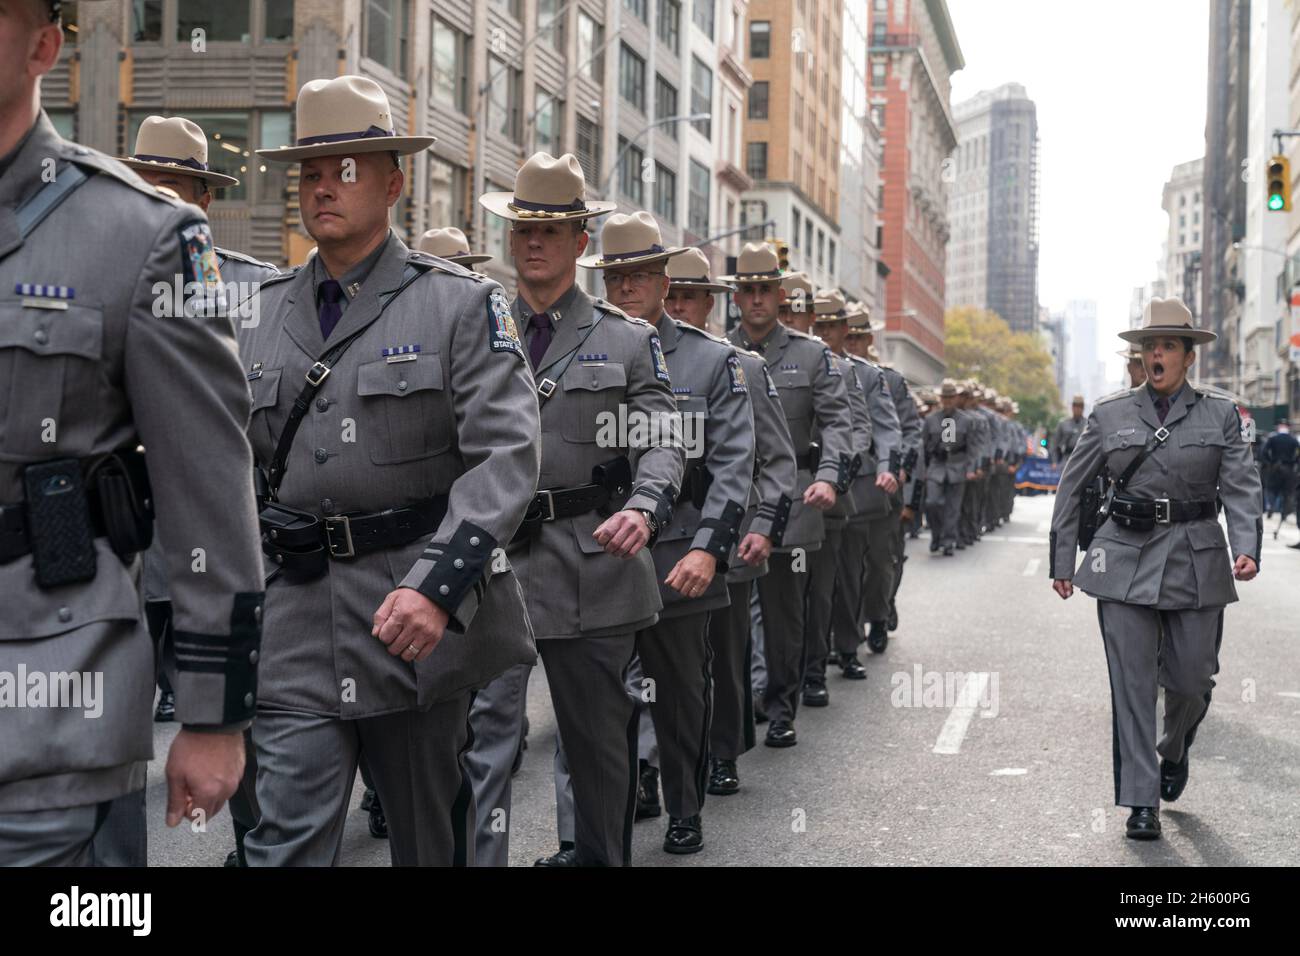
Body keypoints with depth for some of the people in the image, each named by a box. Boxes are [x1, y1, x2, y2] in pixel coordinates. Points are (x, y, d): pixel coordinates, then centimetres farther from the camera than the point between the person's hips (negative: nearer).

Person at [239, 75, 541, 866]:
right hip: (298, 618, 3)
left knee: (430, 835, 13)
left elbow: (507, 453, -14)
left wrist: (437, 583, -25)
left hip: (417, 614, -2)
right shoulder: (262, 317, 10)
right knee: (288, 838, -3)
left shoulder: (461, 304, -3)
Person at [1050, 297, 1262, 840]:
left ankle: (1174, 751, 39)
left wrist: (1247, 548, -19)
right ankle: (1141, 801, 4)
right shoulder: (1110, 414, 5)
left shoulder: (1219, 414, 5)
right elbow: (1071, 487, 10)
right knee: (1132, 682, -2)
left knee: (1191, 677, 6)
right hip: (1126, 559, 0)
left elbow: (1241, 488, -2)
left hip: (1197, 560, 0)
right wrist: (1061, 561, 7)